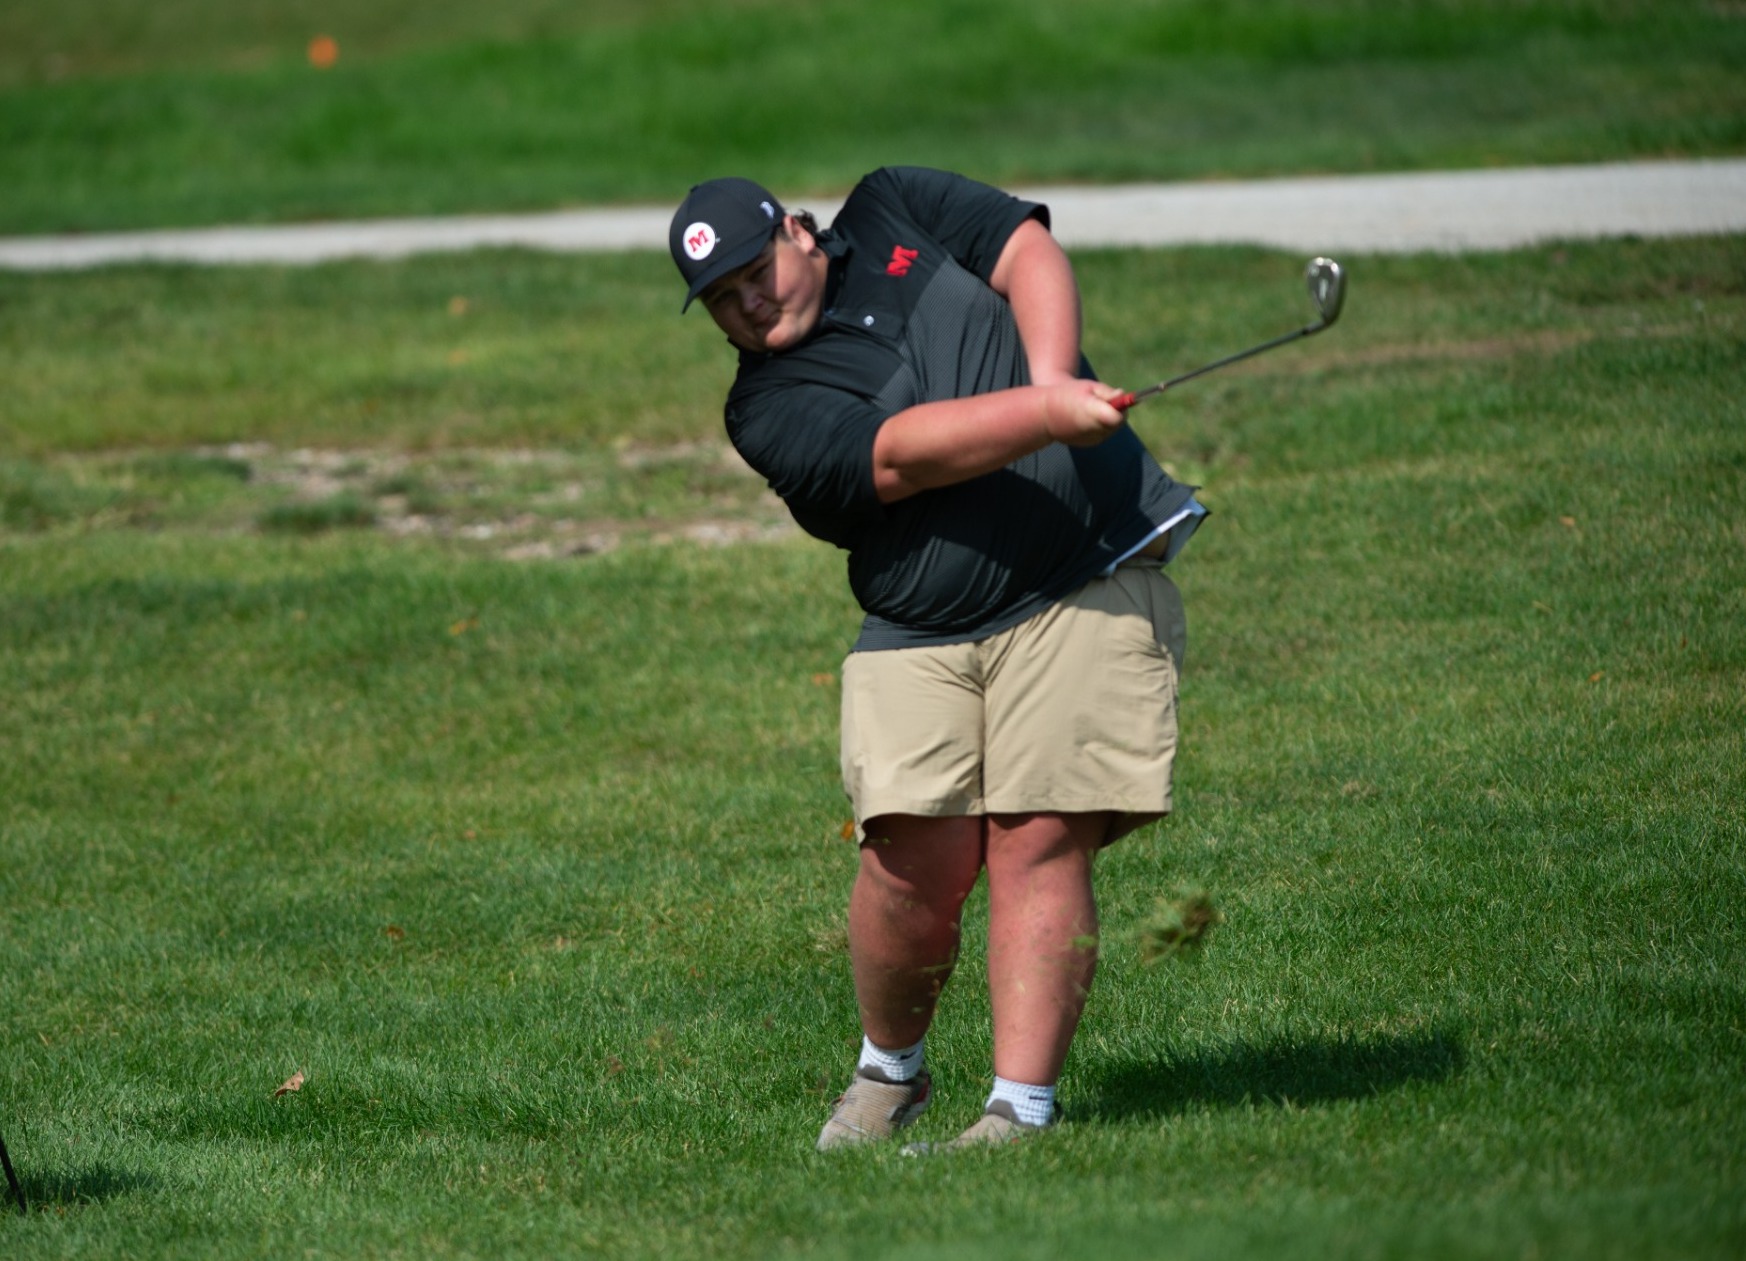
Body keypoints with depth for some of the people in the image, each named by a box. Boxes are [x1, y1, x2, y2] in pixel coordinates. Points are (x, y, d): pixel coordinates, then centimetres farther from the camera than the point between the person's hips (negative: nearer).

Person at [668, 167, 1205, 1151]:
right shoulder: (770, 412, -2)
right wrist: (1047, 416, -28)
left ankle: (1024, 1106, -11)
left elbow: (1030, 250, 5)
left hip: (1091, 589, 0)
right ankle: (891, 1072, 16)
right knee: (914, 862, -10)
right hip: (921, 640, 0)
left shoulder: (897, 213, 12)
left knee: (1039, 844, -11)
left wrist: (1052, 379, -13)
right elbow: (898, 456, -16)